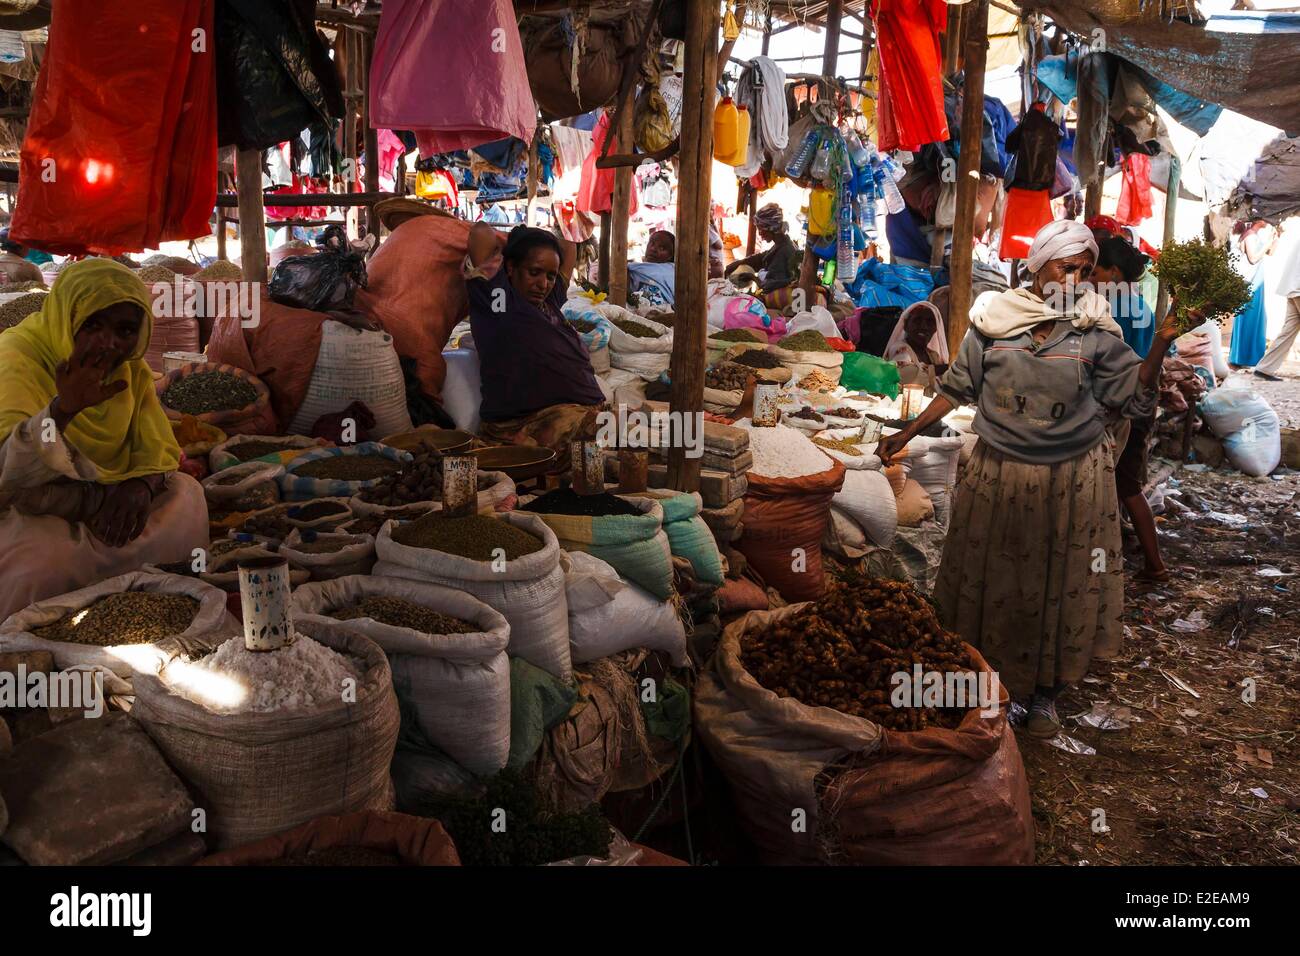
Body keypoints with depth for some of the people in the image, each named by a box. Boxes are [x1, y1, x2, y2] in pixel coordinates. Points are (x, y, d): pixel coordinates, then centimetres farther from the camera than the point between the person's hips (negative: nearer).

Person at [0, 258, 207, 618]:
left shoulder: (130, 367, 0)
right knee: (45, 560, -35)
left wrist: (141, 486, -23)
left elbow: (157, 449, -1)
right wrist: (62, 409, -46)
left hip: (103, 501, 7)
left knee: (185, 495, -12)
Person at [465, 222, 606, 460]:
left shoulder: (550, 301, 27)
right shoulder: (499, 298, 4)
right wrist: (502, 244, 18)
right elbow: (481, 232, -3)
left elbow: (570, 248, 40)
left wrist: (520, 239, 34)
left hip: (589, 409, 9)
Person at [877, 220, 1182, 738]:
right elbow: (957, 388, 3)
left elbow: (1134, 392, -2)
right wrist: (906, 435, 1)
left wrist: (1161, 344, -17)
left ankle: (1045, 691, 27)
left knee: (1060, 583, 10)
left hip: (1072, 479, 0)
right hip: (999, 472, 0)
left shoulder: (1095, 328, -5)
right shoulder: (994, 318, -5)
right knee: (989, 578, 10)